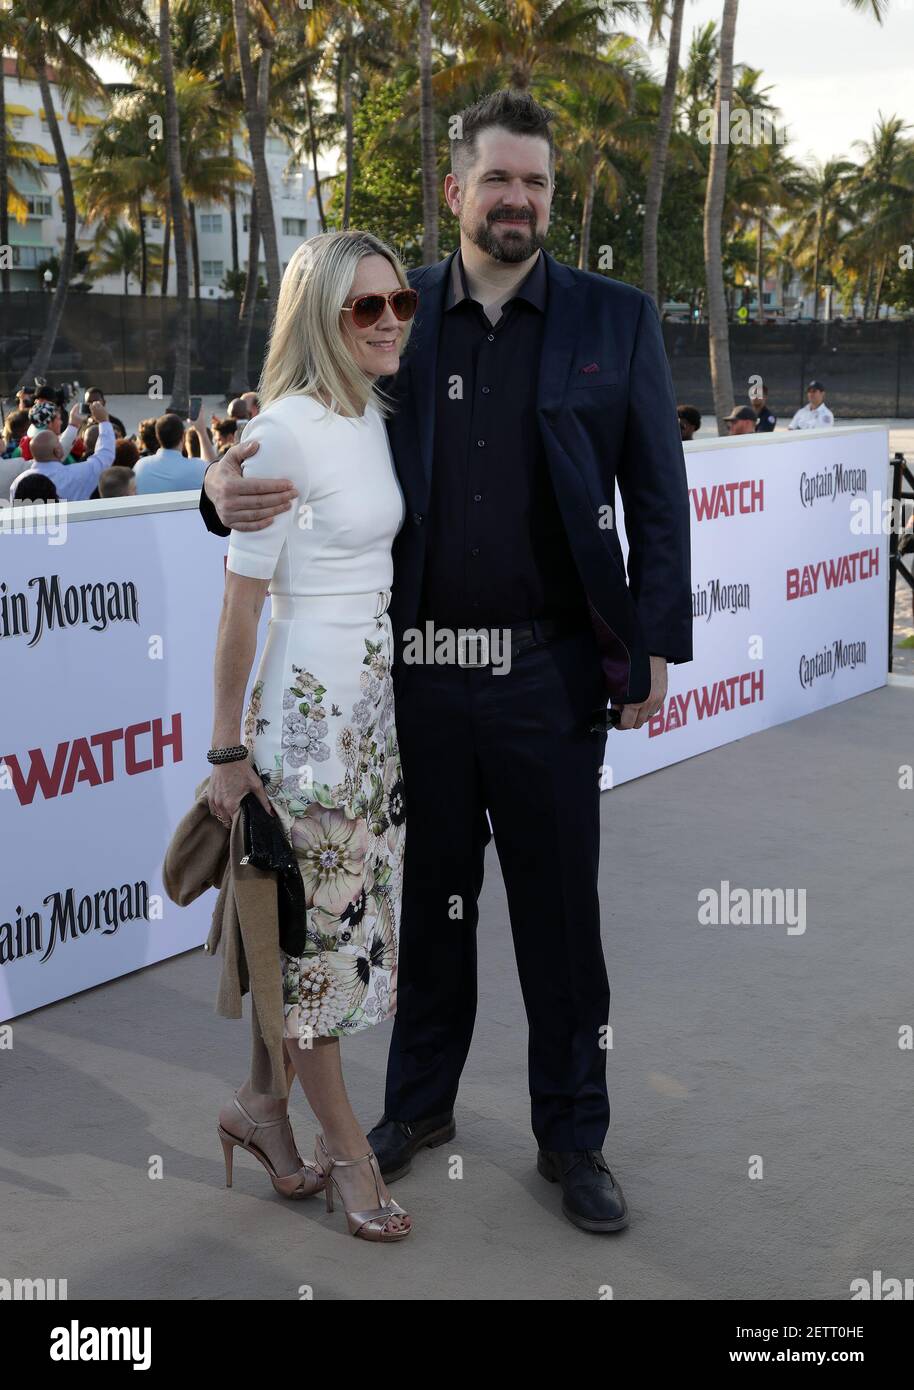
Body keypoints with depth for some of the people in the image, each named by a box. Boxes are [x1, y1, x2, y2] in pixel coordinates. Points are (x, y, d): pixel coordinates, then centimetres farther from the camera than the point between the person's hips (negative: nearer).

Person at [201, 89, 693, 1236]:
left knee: (559, 916, 9)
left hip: (549, 677, -1)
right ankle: (419, 1103, 35)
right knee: (430, 901, 16)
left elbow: (658, 498, 3)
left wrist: (653, 647, -3)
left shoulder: (614, 321, 1)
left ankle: (572, 1137, 26)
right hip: (417, 670, 2)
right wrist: (231, 487, -17)